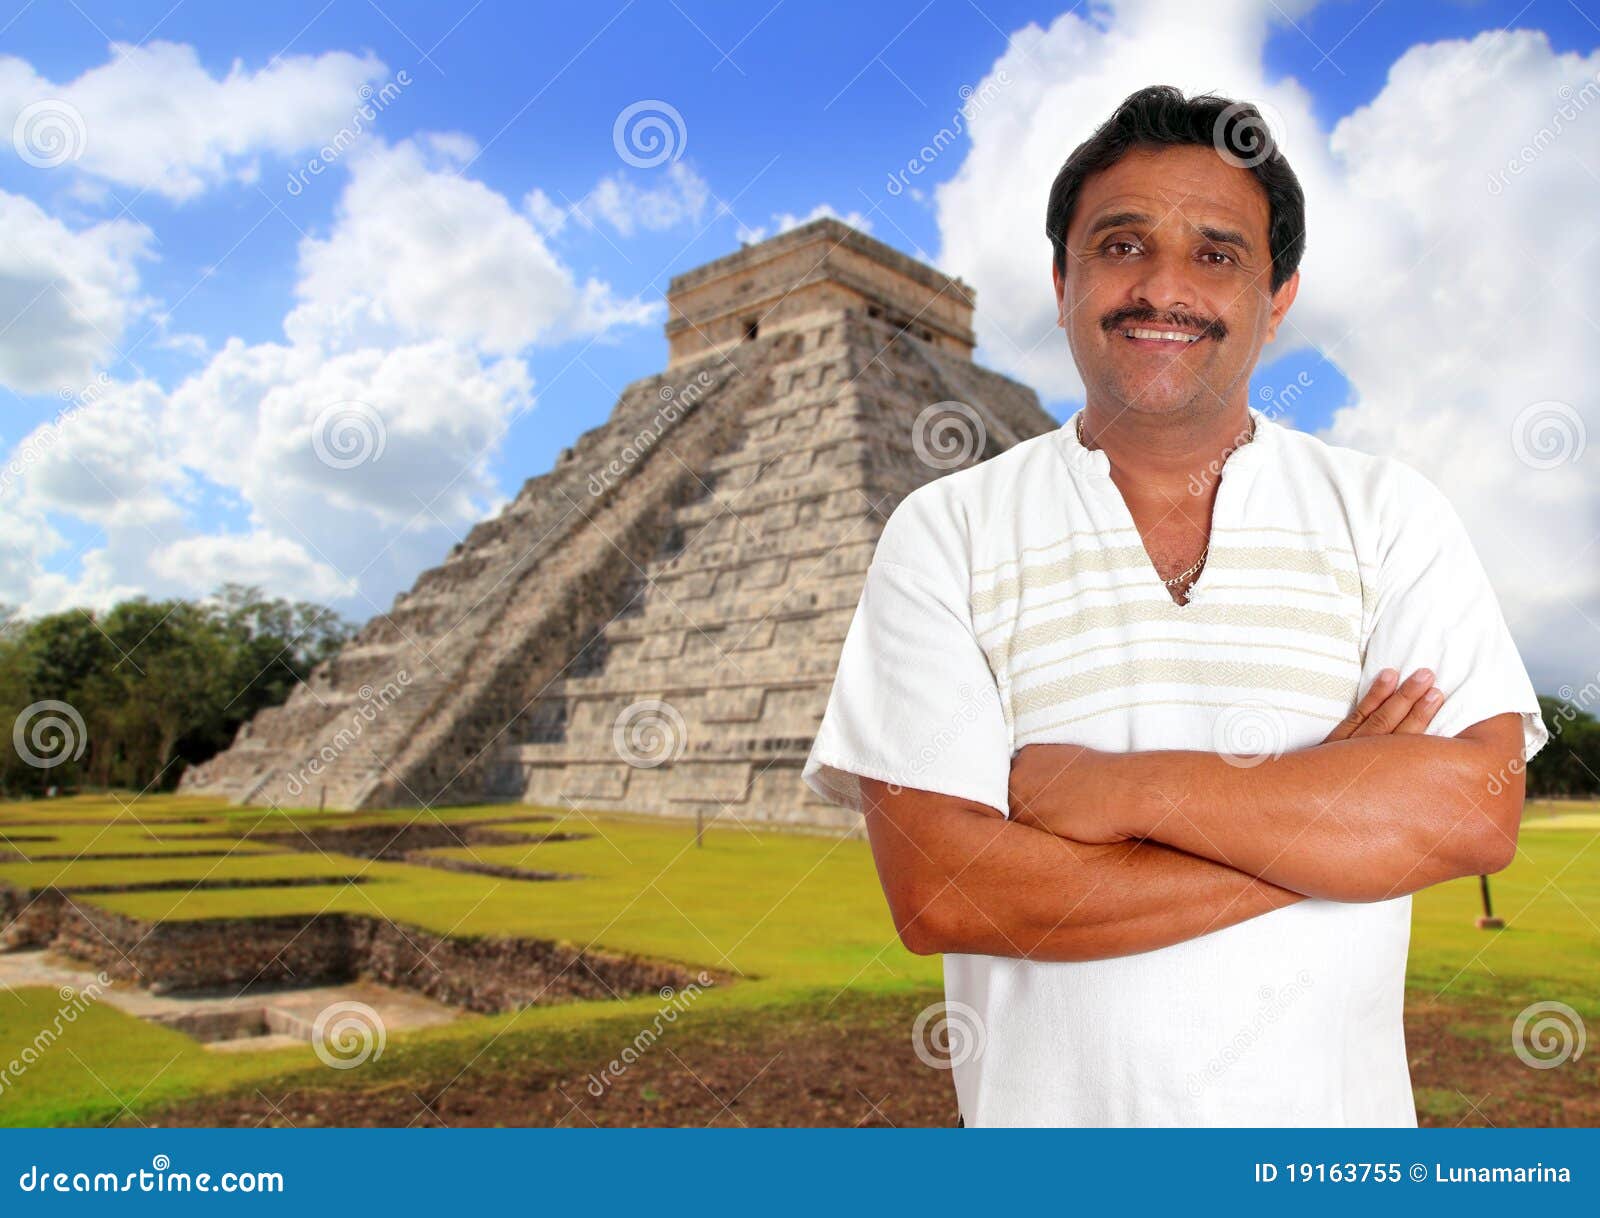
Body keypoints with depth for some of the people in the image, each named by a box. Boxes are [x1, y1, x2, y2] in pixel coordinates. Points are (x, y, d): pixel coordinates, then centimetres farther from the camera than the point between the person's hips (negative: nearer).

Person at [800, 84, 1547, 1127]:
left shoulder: (1390, 514, -2)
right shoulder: (944, 533, -9)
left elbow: (1478, 808, -14)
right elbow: (933, 889, -18)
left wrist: (1115, 785, -21)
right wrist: (1337, 817, -17)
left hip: (1335, 1119, 2)